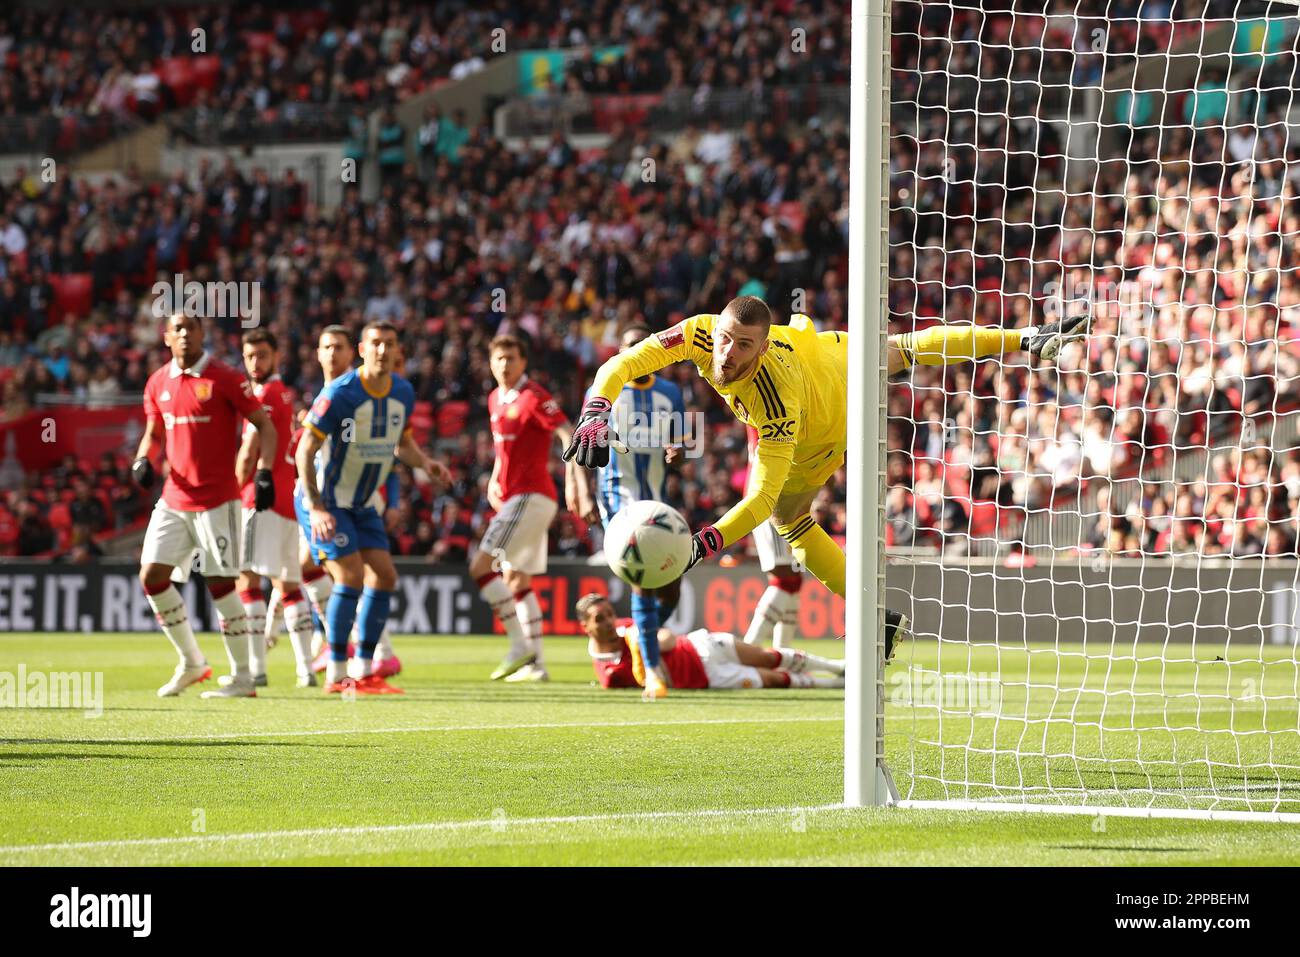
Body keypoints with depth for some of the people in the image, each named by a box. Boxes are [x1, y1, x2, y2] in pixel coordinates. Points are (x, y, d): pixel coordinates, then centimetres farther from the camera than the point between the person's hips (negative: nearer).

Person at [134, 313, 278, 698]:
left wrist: (264, 471, -19)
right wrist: (143, 460, -1)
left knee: (220, 584, -7)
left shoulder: (225, 378, -8)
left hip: (216, 500, -6)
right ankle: (191, 663, 18)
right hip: (174, 499, 6)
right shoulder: (158, 383, 8)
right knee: (152, 575, 1)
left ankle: (242, 678, 2)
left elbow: (264, 425, -6)